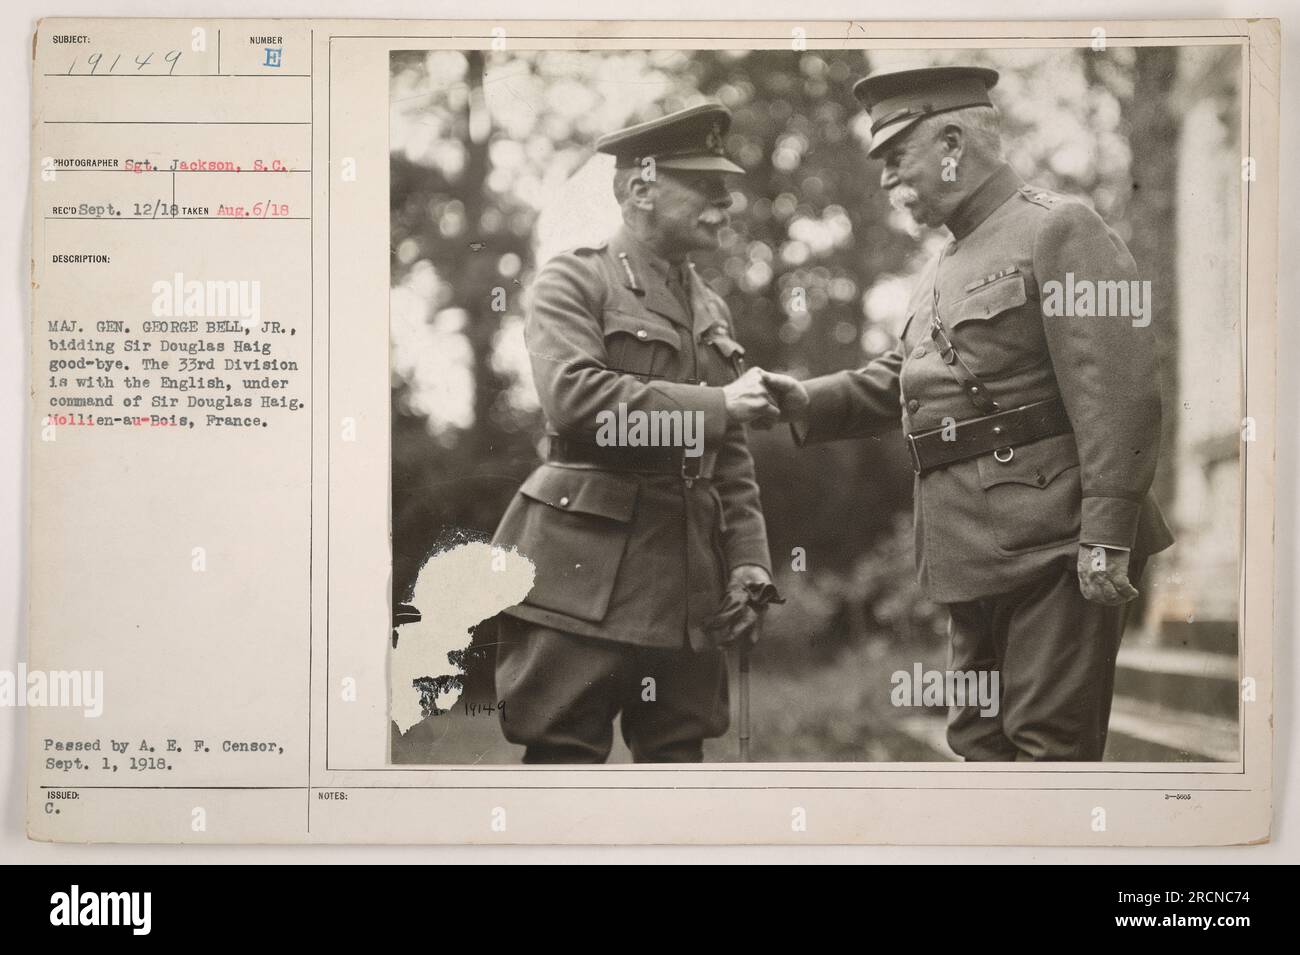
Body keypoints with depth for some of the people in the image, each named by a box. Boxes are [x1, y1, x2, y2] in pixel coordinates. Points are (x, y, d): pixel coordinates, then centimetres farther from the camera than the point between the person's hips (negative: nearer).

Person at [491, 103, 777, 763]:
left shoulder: (711, 308, 19)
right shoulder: (571, 282, -1)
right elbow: (573, 397, -19)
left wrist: (749, 559, 9)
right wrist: (715, 404, -18)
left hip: (687, 583, 6)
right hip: (585, 577, -6)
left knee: (676, 755, 8)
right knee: (563, 754, -4)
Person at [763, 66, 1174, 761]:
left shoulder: (1059, 230, -7)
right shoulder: (942, 269, 22)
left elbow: (1119, 395, -16)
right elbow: (894, 381, 23)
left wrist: (1106, 534, -22)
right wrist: (808, 402, 5)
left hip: (1051, 541, -9)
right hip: (971, 550, 9)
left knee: (1050, 741, -5)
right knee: (980, 741, 12)